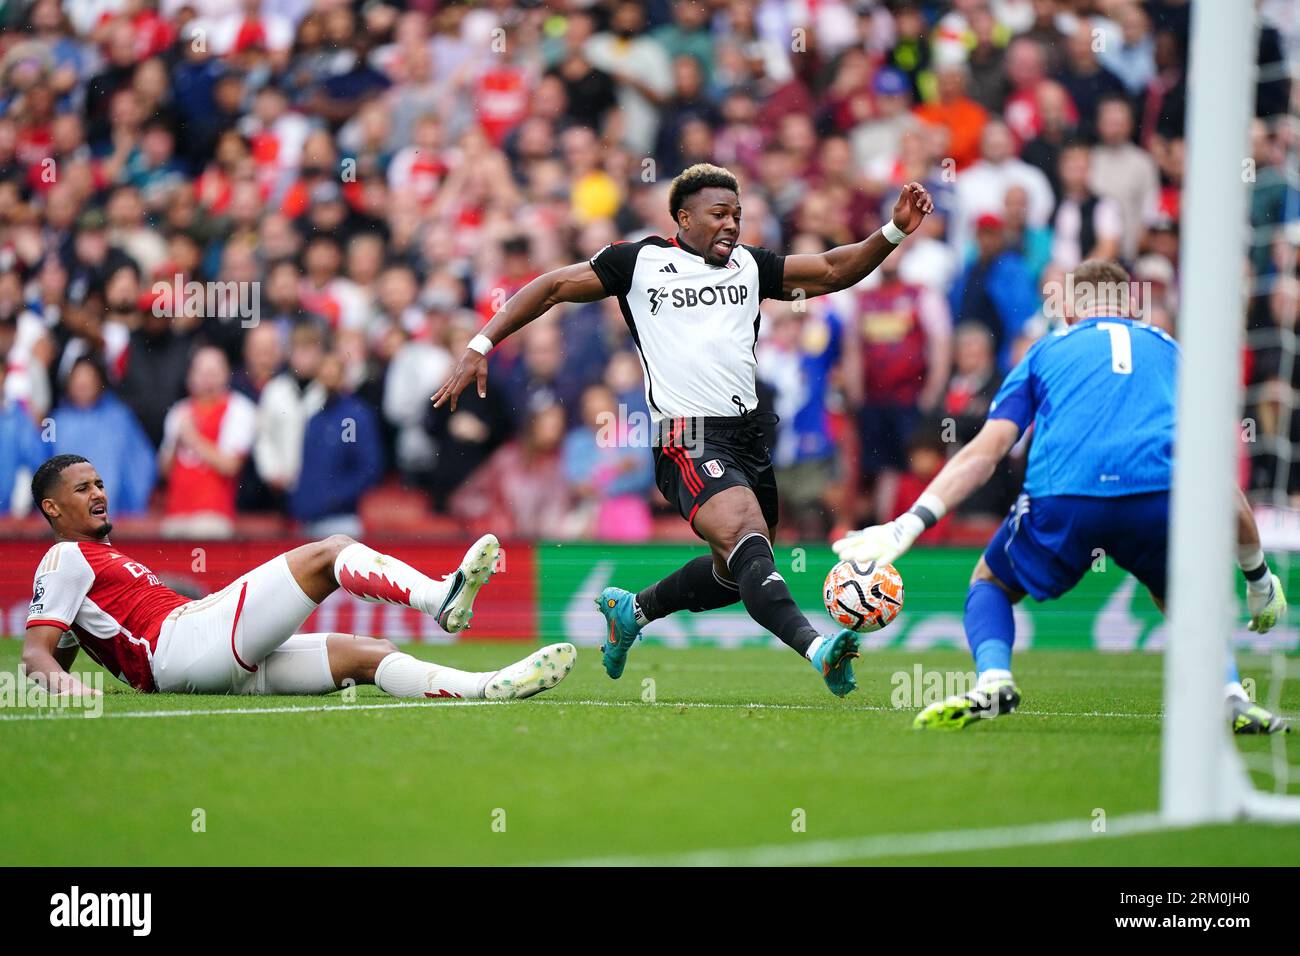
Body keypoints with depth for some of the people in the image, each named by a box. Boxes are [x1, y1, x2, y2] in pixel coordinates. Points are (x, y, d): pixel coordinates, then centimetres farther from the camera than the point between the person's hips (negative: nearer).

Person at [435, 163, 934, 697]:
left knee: (736, 574, 15)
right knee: (749, 540, -28)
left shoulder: (750, 265, 17)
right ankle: (815, 647, -47)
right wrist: (481, 346, 4)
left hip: (748, 431, 7)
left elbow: (834, 270, 17)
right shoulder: (639, 262, 5)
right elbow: (553, 288, 10)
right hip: (687, 441, -7)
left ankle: (632, 610, 40)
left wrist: (895, 231, 2)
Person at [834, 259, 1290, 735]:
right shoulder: (1168, 348, 31)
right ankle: (1230, 696, 5)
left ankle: (992, 679, -5)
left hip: (1062, 498, -1)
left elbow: (985, 450, 13)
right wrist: (1259, 577, 38)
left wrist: (909, 525, 8)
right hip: (1161, 493, 1)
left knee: (990, 583, 26)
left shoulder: (1047, 351, 27)